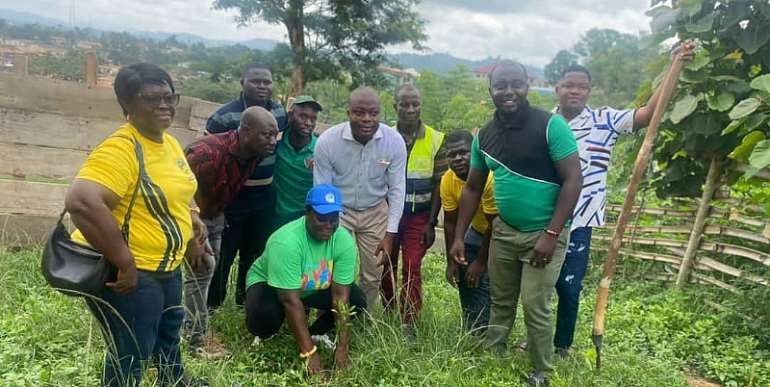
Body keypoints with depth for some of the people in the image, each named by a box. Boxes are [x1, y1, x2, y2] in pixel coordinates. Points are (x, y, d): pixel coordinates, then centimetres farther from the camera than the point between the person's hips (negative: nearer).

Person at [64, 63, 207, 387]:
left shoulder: (170, 143, 6)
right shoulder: (120, 148, -25)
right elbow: (80, 202, -39)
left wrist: (191, 222, 9)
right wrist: (126, 262, -34)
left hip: (165, 265, 11)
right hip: (129, 273, -10)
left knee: (169, 329, 31)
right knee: (129, 356, 5)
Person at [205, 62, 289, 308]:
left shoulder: (279, 111, 1)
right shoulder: (225, 115, -16)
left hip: (265, 198, 6)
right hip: (232, 198, -6)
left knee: (255, 253, 19)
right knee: (223, 255, 5)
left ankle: (245, 302, 38)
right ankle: (210, 306, 22)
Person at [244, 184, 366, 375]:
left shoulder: (344, 241, -24)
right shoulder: (286, 241, -37)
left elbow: (341, 296, -23)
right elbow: (291, 301, -36)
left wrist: (342, 347, -26)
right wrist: (309, 352, -35)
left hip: (316, 287, 4)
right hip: (268, 284, -4)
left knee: (357, 301, -16)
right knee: (264, 316, -36)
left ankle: (315, 333, 9)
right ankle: (264, 337, 2)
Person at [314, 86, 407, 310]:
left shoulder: (394, 141, -20)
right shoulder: (327, 141, -22)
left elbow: (397, 189, -11)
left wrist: (390, 234, -13)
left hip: (376, 211, 2)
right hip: (338, 210, -1)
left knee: (373, 275, 9)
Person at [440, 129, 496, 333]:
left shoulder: (489, 178, -34)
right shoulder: (448, 180, -15)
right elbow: (450, 223, -5)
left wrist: (480, 262, -18)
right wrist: (451, 260, -6)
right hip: (478, 230, 6)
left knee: (485, 282, -16)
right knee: (464, 277, 5)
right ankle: (473, 331, 21)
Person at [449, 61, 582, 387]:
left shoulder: (551, 125, -14)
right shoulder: (484, 136, 4)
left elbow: (573, 180, -16)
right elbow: (472, 189, 12)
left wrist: (551, 234, -20)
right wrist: (459, 236, 9)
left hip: (544, 233, -5)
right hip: (504, 231, 5)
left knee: (535, 307, 0)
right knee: (500, 302, 17)